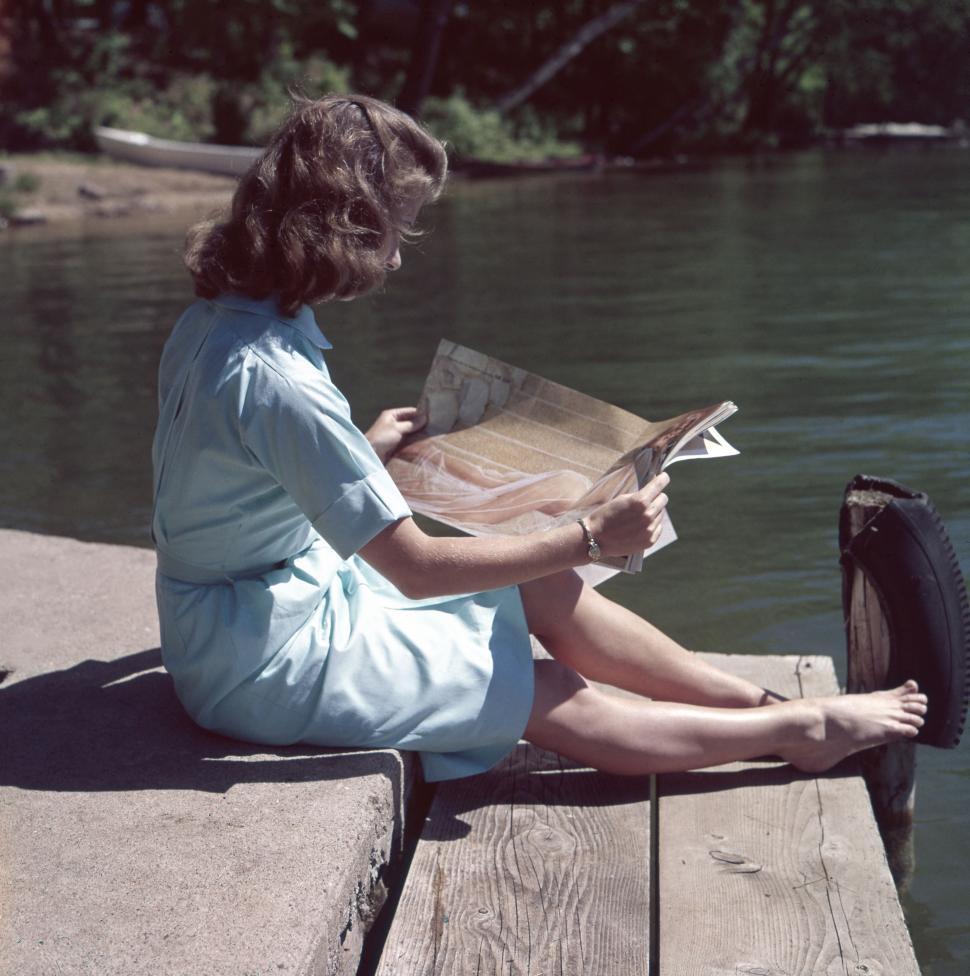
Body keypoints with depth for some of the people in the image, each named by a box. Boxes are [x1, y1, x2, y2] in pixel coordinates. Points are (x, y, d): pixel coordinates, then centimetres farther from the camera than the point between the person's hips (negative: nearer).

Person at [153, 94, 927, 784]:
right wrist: (591, 539, -21)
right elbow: (416, 566, -26)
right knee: (563, 707, -3)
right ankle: (799, 730, 11)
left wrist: (364, 452, 22)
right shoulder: (275, 379, -31)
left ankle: (765, 703, 13)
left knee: (541, 588, 5)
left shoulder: (214, 320, -2)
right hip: (264, 662, -9)